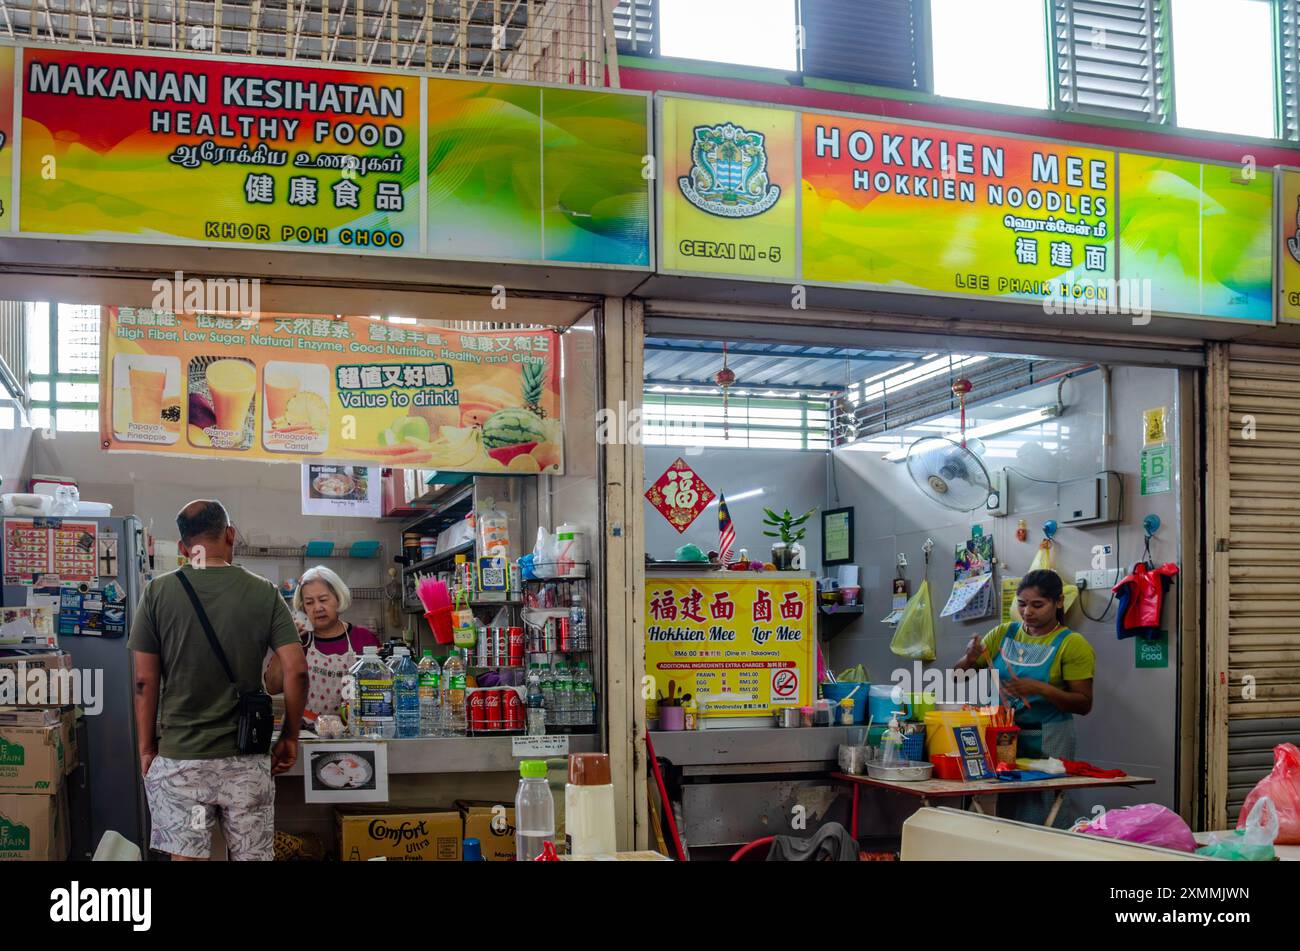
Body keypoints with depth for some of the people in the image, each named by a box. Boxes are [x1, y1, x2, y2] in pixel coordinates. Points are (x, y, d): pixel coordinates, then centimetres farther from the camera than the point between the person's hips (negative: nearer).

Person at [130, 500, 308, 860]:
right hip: (247, 759, 0)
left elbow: (146, 681, -2)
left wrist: (146, 748, 8)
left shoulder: (158, 592, -2)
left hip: (179, 758, 0)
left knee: (185, 856, 8)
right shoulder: (264, 593, -1)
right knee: (253, 855, 9)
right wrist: (290, 737, 6)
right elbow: (296, 671, -6)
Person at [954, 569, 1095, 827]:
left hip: (1047, 742, -4)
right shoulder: (1003, 634, 7)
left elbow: (1084, 704, -8)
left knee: (1040, 819, -3)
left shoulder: (1072, 644, -5)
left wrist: (1041, 689, -22)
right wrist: (969, 659, -14)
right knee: (1005, 814, 6)